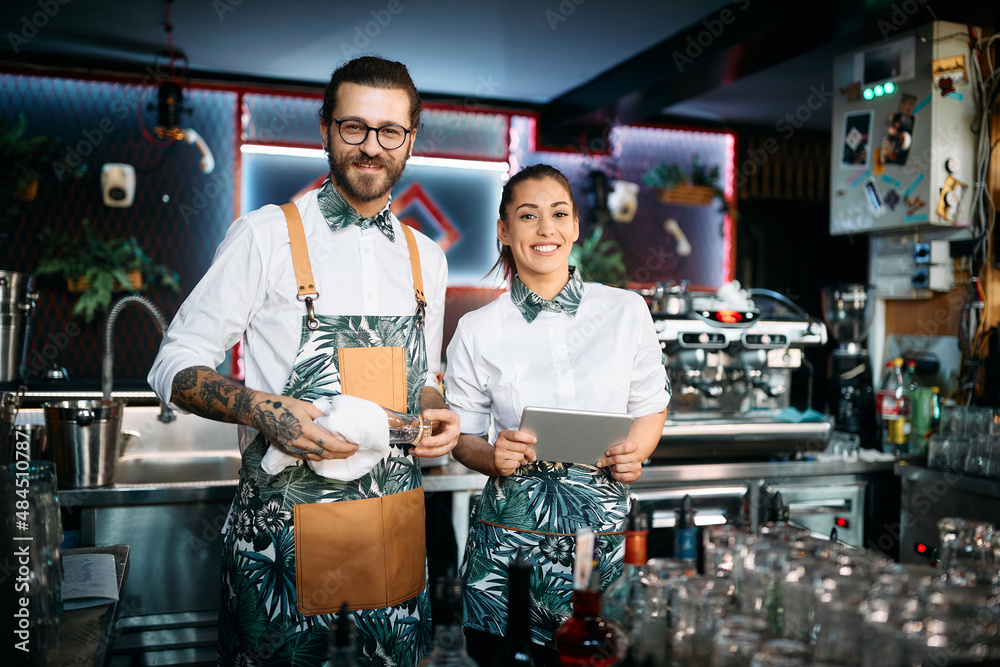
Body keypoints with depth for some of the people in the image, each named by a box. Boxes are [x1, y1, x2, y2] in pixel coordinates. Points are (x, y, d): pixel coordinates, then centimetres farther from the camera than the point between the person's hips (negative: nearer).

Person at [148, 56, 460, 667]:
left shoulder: (427, 258, 9)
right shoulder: (266, 235, -6)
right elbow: (175, 369, -4)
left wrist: (438, 413, -1)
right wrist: (262, 409, -21)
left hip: (397, 520, 4)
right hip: (283, 521, -4)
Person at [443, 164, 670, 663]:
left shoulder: (627, 311, 2)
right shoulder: (477, 330, 1)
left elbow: (651, 405, 12)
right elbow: (461, 434, 8)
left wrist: (634, 453, -7)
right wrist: (492, 456, -13)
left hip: (605, 530, 1)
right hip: (511, 532, 0)